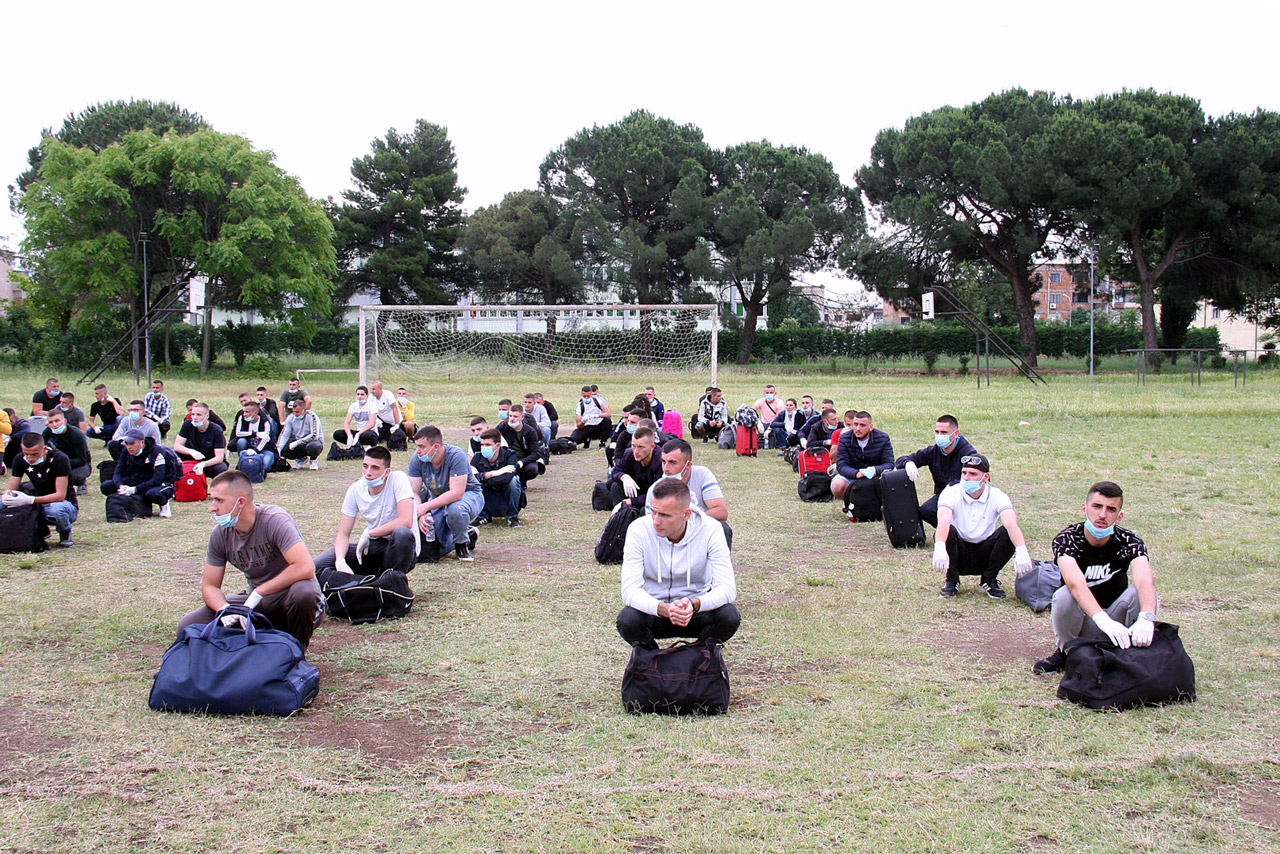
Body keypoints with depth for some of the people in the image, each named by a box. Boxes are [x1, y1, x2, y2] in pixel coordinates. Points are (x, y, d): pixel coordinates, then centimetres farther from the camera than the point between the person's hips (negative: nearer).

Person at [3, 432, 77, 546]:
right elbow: (10, 489, -4)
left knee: (55, 509, -41)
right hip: (40, 504, 5)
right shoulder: (20, 460, -6)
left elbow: (60, 495, -26)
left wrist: (30, 500, -38)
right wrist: (5, 498, -29)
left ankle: (65, 533, -6)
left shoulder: (59, 459, -21)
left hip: (66, 504, -5)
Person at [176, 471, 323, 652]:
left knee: (302, 592, -41)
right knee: (188, 627, -11)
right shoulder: (220, 534, -3)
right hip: (257, 604, 5)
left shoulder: (274, 520, -20)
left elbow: (305, 567, -32)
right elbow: (209, 586, 3)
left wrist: (257, 593, -26)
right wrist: (225, 609, -20)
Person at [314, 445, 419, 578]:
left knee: (402, 533, -40)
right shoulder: (355, 490, -2)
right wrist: (340, 561, -21)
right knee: (318, 564, -13)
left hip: (398, 547, -4)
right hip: (371, 547, 4)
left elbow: (406, 521, -27)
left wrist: (368, 534, -18)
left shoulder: (398, 479, -15)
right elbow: (343, 534, 0)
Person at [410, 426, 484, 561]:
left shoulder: (456, 456, -29)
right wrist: (421, 515, -33)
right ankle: (468, 533, 16)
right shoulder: (416, 460, -14)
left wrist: (425, 507, -39)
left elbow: (457, 493, -35)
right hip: (438, 500, 6)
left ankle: (462, 543, -9)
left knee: (455, 509, -40)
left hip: (468, 495, -6)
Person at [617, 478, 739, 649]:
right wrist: (664, 609, -42)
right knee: (628, 620, -32)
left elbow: (727, 588, -21)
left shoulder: (710, 530, -17)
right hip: (653, 608, 0)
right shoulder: (638, 530, -17)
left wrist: (694, 605, -41)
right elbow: (629, 590, -23)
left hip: (697, 609, 0)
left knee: (729, 616, -30)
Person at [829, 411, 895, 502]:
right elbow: (841, 465, -17)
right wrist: (856, 474, -40)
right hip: (851, 476, 0)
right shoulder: (844, 438, -9)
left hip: (875, 476, 0)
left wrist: (875, 470, -38)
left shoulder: (883, 438, -9)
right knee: (837, 486, -32)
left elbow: (889, 464, -13)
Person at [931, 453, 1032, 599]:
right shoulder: (951, 493, -13)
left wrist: (1022, 551, -47)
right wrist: (939, 548, -53)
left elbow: (1011, 523, -28)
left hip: (984, 557, 1)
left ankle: (989, 580, -3)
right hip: (960, 557, -1)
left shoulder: (996, 496, -10)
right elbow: (944, 520, -33)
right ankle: (952, 580, -7)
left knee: (1008, 534, -25)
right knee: (947, 531, -31)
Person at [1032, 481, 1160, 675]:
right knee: (1064, 595, -33)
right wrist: (1104, 620, -56)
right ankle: (1066, 652, -5)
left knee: (1141, 594, -28)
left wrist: (1146, 619, -57)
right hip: (1078, 619, -1)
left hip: (1114, 616, 1)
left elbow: (1146, 581, -35)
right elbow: (1075, 583, -39)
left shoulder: (1129, 542, -14)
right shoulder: (1066, 539, -19)